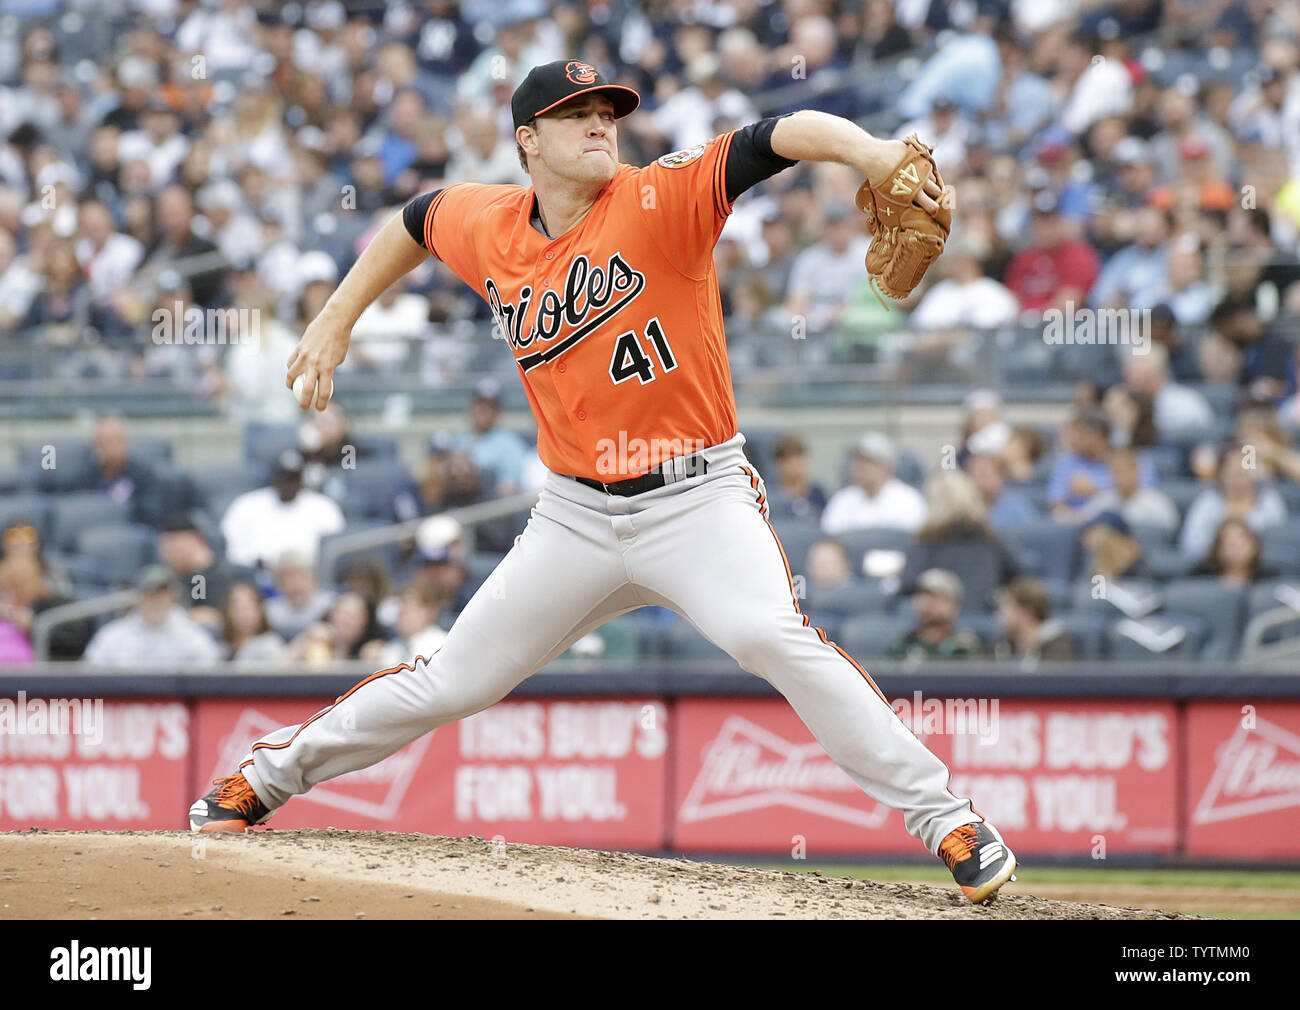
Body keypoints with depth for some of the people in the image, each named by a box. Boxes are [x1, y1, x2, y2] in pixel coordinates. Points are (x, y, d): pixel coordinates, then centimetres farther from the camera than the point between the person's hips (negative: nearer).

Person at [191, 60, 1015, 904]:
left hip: (697, 497, -4)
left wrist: (868, 151, -46)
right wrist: (337, 321, 23)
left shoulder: (659, 201, -13)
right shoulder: (490, 231, 2)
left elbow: (781, 137, -27)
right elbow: (418, 220, 26)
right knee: (450, 684, 10)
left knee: (768, 634, -31)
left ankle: (948, 822, -27)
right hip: (577, 515, 4)